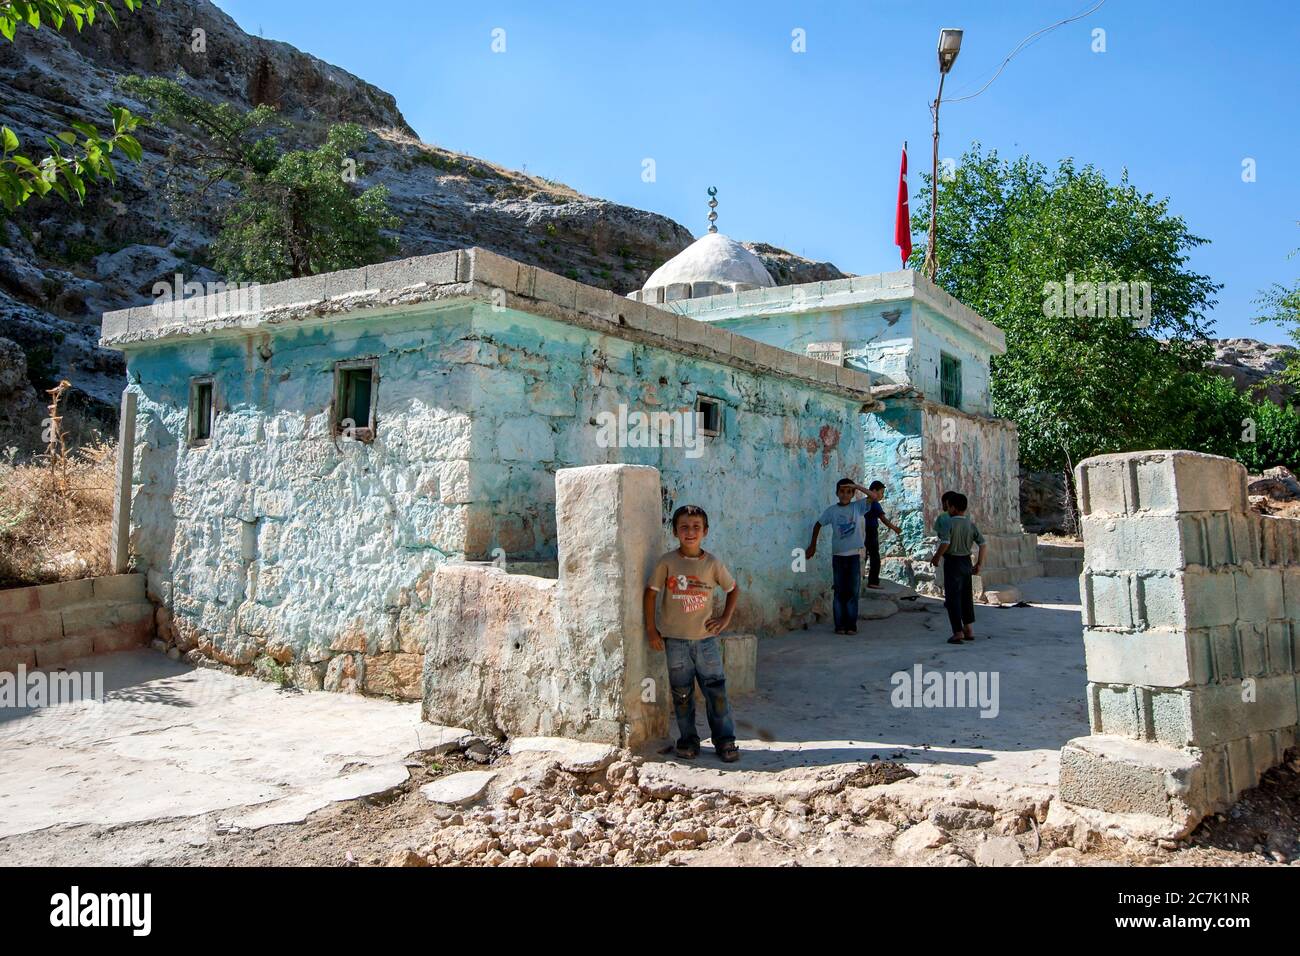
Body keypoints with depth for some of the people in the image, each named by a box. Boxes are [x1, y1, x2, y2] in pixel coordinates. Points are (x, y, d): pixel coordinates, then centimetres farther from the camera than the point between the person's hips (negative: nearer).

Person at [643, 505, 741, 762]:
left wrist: (725, 618, 4)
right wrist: (651, 629, -4)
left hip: (706, 638, 1)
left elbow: (733, 589, 12)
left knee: (716, 691, 2)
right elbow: (650, 592, -2)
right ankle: (688, 740, 22)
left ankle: (725, 740, 13)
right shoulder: (667, 562, -6)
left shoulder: (713, 564, -2)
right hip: (675, 640, 0)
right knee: (682, 693, 8)